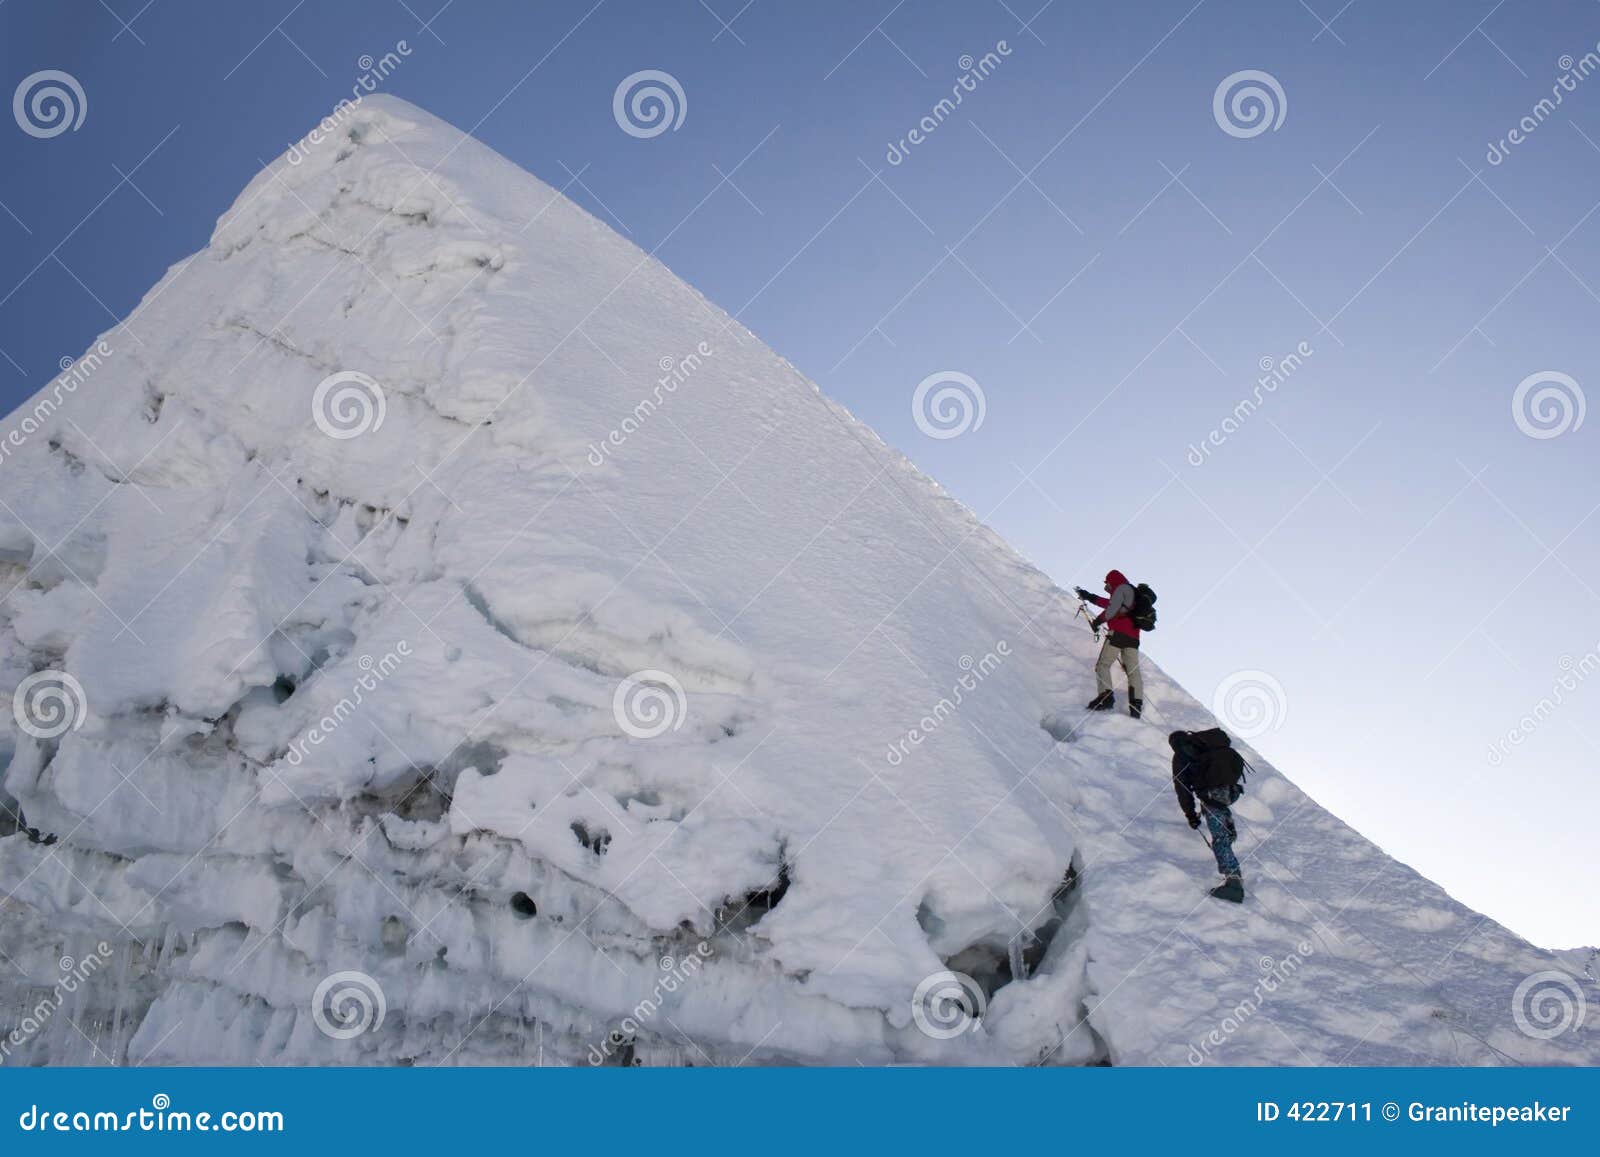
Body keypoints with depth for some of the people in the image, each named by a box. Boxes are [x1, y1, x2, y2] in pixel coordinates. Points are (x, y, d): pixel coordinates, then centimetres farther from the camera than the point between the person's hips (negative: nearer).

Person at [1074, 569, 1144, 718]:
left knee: (1103, 665, -4)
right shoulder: (1134, 593, 28)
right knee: (1133, 670, 5)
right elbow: (1110, 604, 35)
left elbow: (1113, 608, -13)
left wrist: (1099, 620, -2)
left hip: (1118, 633, -8)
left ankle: (1106, 696, -19)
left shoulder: (1121, 588, 1)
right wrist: (1091, 597, 38)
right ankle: (1137, 704, -5)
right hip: (1133, 637, 8)